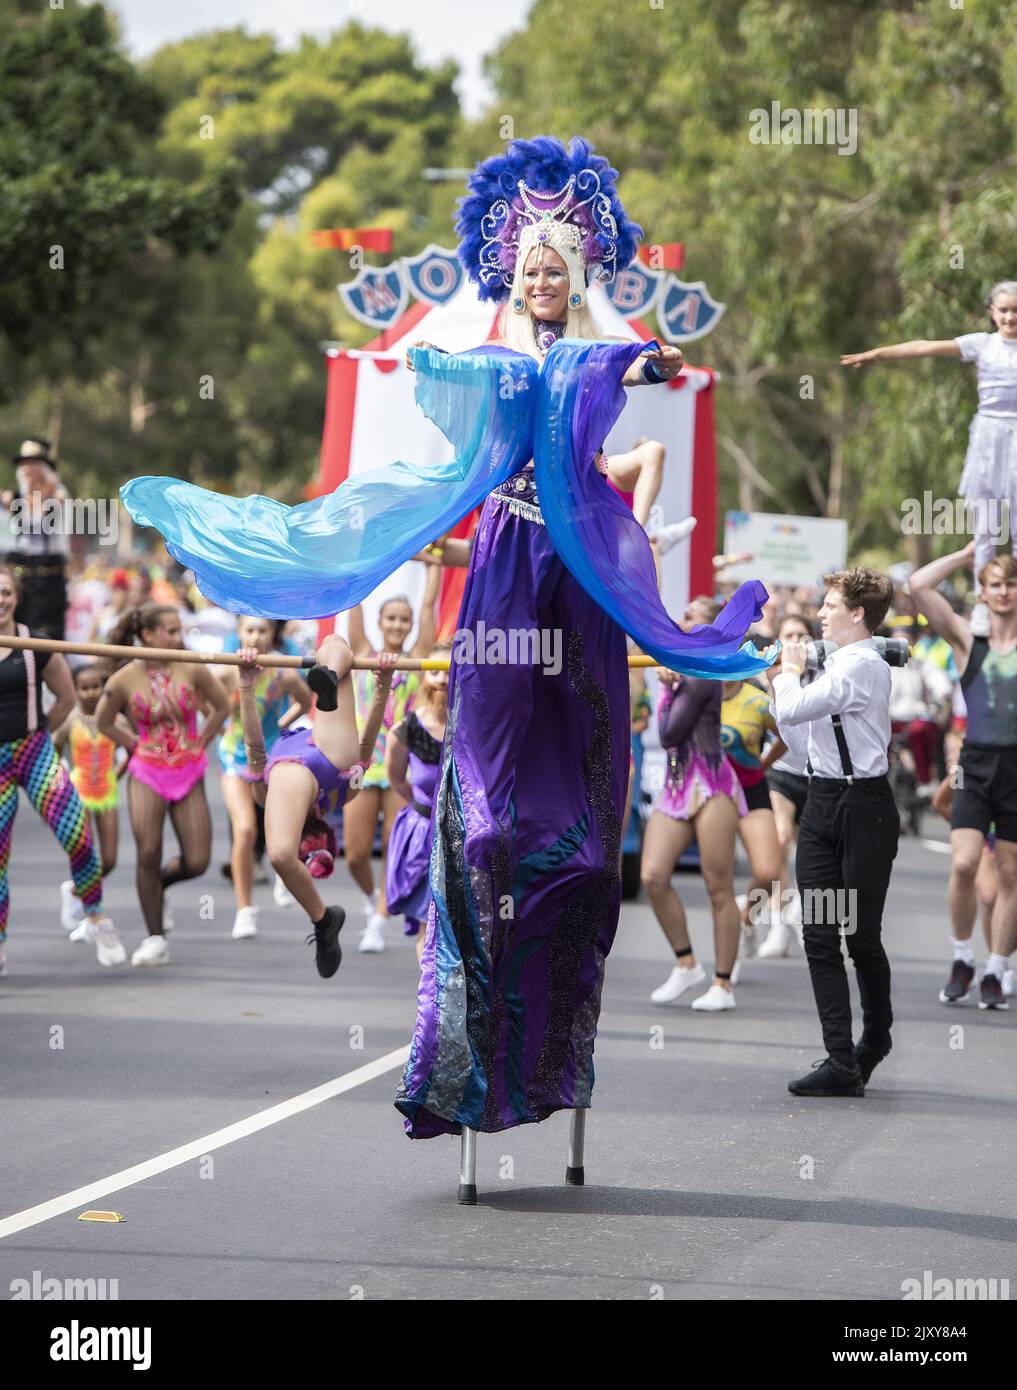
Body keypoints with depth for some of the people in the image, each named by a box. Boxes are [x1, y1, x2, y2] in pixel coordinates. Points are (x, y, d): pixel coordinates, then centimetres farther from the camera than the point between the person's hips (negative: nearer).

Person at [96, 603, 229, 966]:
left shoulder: (192, 670, -7)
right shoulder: (124, 680, -7)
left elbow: (222, 706, 7)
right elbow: (104, 722, 9)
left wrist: (200, 743, 5)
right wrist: (137, 746, 4)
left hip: (189, 774, 1)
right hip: (147, 773, -1)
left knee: (196, 862, -4)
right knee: (148, 853, -12)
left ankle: (160, 883, 30)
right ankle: (155, 939, -2)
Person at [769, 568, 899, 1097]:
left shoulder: (861, 665, -14)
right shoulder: (839, 665, 16)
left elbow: (793, 711, -21)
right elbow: (801, 739, 20)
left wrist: (790, 670, -2)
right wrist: (780, 680, 13)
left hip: (863, 809, -9)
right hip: (822, 804, 9)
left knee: (861, 936, 3)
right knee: (819, 936, -1)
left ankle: (876, 1034, 27)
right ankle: (841, 1061, -2)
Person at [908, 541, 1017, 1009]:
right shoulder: (967, 637, 2)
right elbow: (919, 586, -6)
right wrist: (968, 553, 1)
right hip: (977, 764, -1)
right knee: (963, 865, -15)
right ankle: (962, 961, 5)